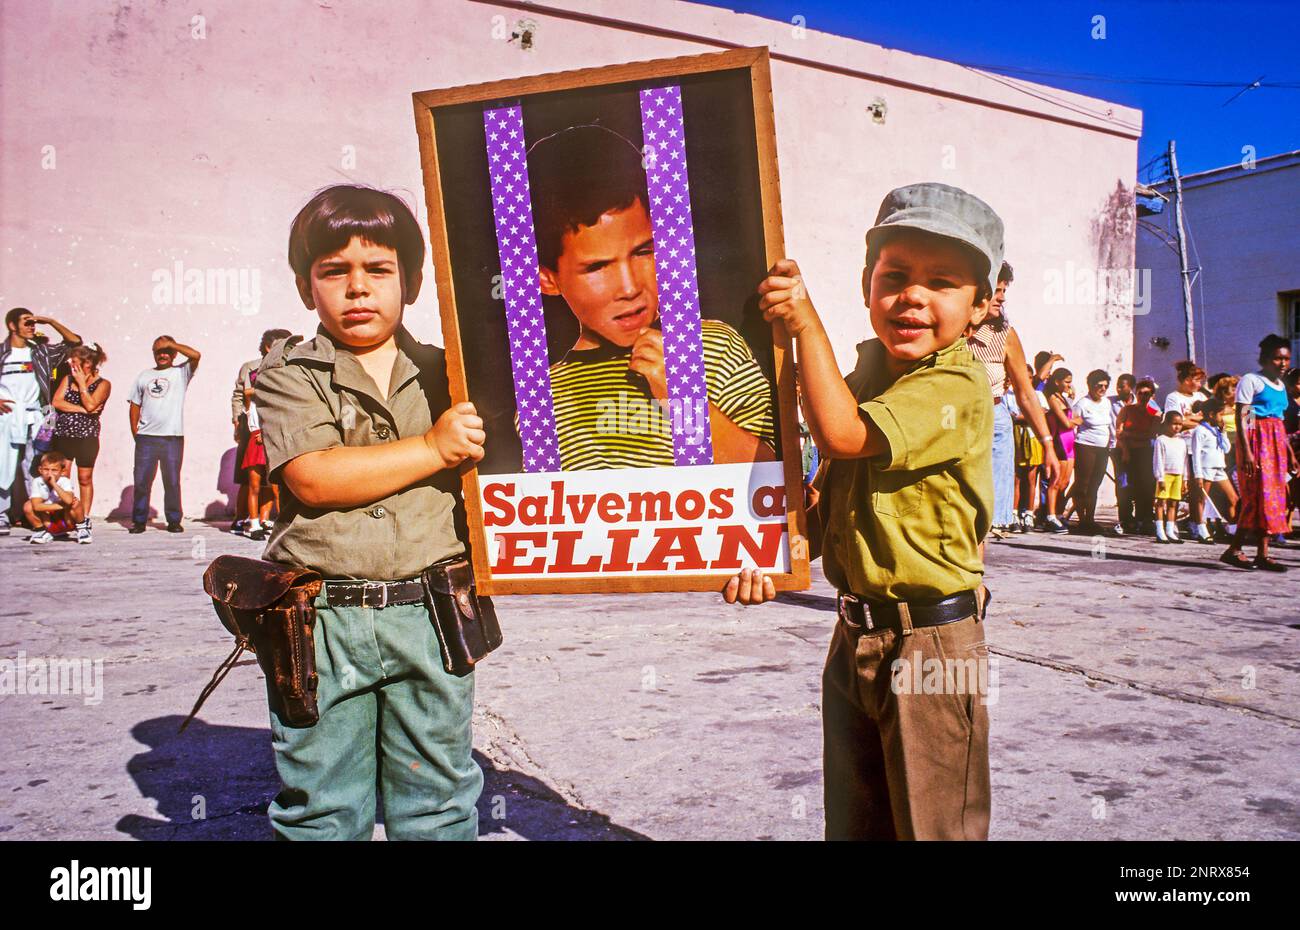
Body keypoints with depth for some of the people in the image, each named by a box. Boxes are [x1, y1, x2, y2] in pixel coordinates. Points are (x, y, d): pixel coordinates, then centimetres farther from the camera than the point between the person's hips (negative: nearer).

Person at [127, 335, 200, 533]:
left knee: (172, 481, 1)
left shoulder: (181, 373, 7)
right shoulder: (144, 375, 18)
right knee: (141, 480, 2)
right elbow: (135, 404, 18)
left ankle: (174, 521, 10)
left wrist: (170, 344, -4)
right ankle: (139, 520, 11)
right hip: (146, 437, 3)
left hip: (173, 437, -3)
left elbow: (195, 355, -11)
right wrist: (134, 430, 8)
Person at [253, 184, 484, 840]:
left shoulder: (444, 373, 10)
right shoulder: (286, 373, 1)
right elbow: (312, 478, -14)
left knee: (438, 803, 14)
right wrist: (434, 449, -14)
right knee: (319, 806, 11)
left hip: (431, 616, 2)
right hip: (321, 621, -2)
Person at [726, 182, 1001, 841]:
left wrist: (806, 324, -24)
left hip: (930, 642, -8)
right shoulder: (867, 375, 9)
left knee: (931, 825, 7)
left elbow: (842, 434, -30)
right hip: (856, 635, 8)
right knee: (854, 822, 21)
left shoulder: (957, 385, -17)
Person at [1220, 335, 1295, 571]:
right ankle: (1233, 549, -6)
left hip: (1276, 444, 8)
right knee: (1260, 495, -12)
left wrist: (1290, 453, 17)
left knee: (1274, 497, 4)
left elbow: (1279, 423, 21)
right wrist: (1246, 452, -21)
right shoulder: (1250, 380, -6)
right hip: (1256, 439, -8)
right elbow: (1241, 418, -13)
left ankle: (1263, 554, 6)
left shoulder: (1281, 385, 18)